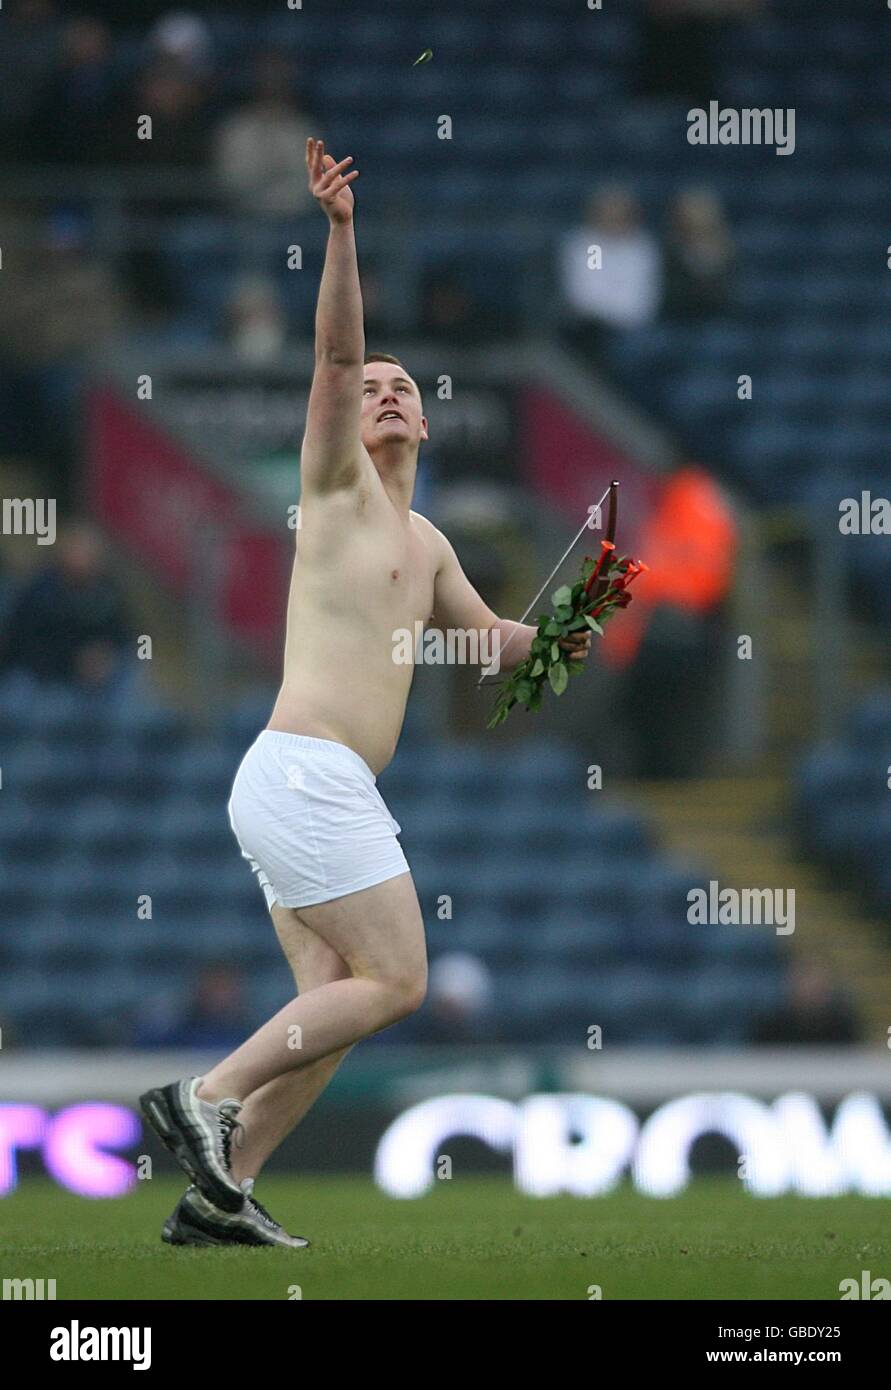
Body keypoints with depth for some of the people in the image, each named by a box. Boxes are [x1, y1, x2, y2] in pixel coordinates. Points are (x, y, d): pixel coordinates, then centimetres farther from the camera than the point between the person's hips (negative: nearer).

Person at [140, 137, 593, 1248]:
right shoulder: (337, 488, 1)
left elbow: (488, 636, 37)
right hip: (307, 774, -9)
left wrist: (554, 638, 16)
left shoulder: (424, 544, 24)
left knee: (333, 1007, 4)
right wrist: (341, 232, -25)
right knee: (396, 980, -10)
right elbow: (335, 354, -13)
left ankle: (220, 1191, 0)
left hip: (315, 791, 9)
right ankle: (205, 1099, -13)